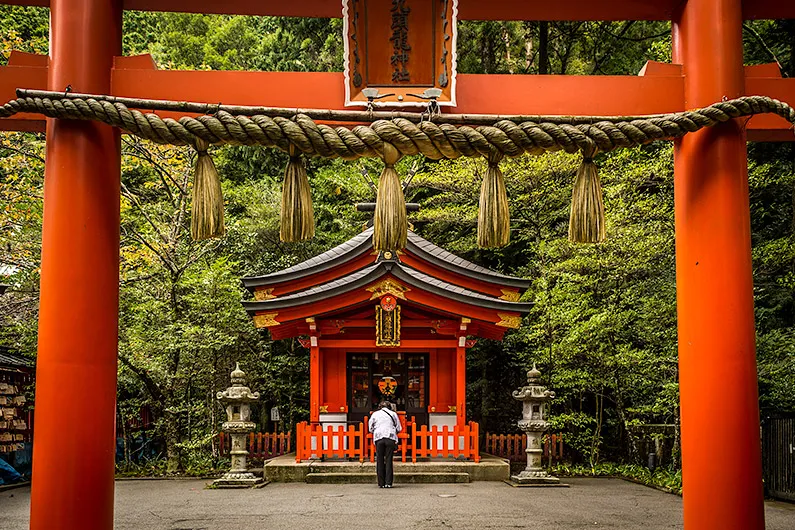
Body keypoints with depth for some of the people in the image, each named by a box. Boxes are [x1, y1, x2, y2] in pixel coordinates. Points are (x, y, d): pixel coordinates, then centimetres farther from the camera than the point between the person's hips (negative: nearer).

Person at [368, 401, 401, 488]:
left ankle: (381, 483, 3)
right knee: (389, 460, 0)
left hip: (378, 438, 0)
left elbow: (371, 428, 15)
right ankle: (388, 482, -5)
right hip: (390, 438, 0)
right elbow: (399, 428, 13)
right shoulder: (393, 414, 13)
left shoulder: (375, 414, 15)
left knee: (379, 460, 4)